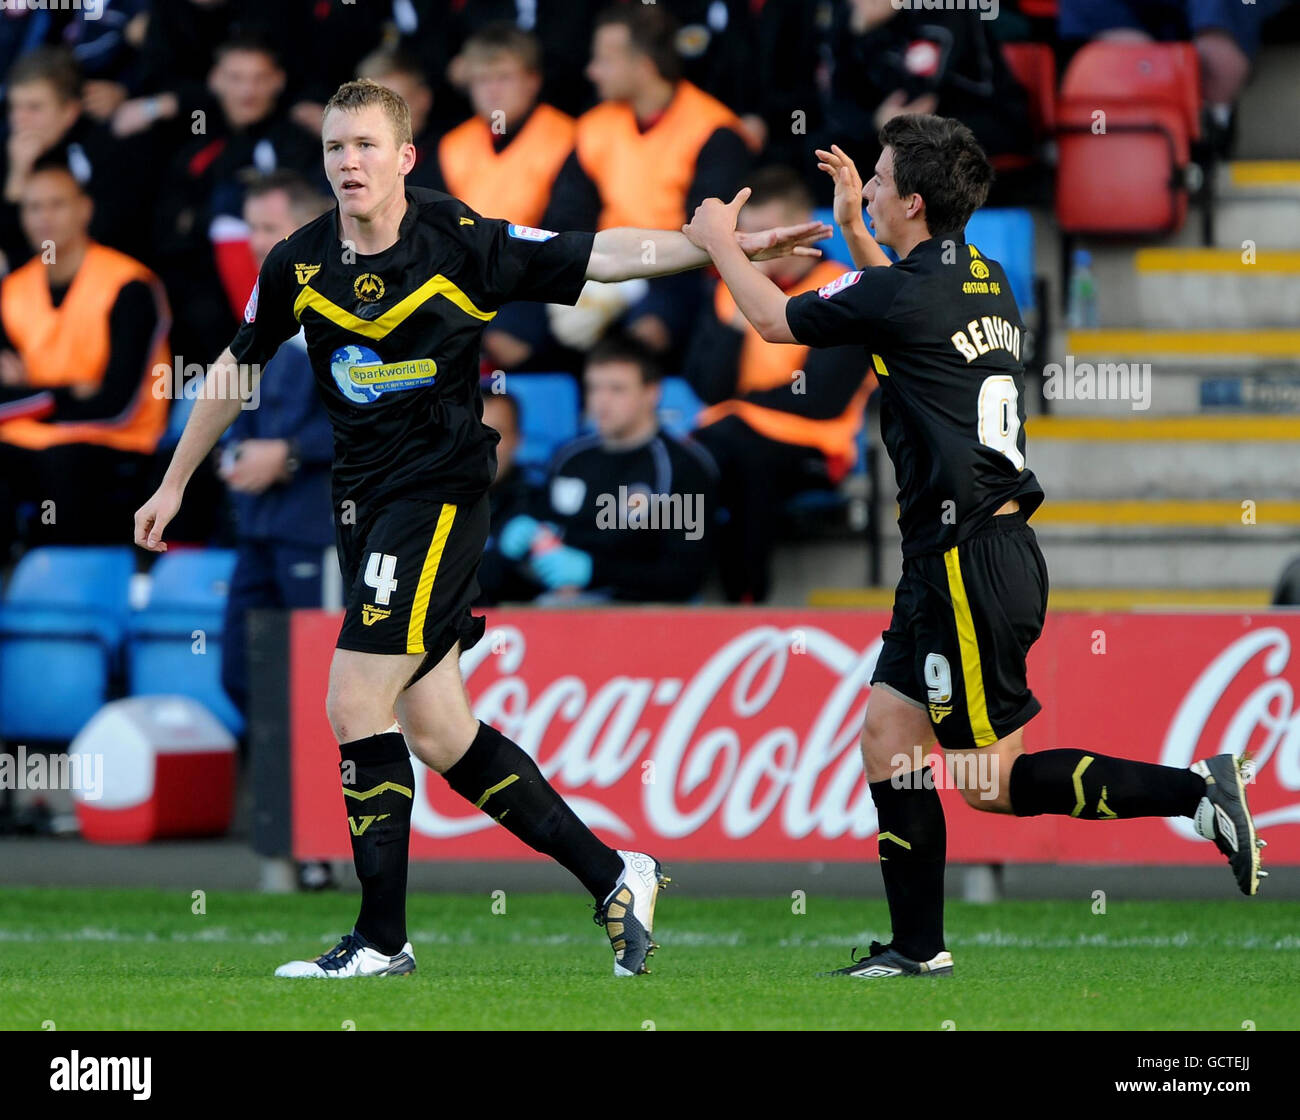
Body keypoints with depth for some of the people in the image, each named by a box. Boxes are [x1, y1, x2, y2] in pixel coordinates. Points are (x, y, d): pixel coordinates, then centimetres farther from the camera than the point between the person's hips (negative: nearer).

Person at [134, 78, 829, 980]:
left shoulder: (464, 243, -10)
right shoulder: (298, 266, 1)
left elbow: (599, 256, -5)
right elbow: (238, 367, 16)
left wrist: (726, 246, -12)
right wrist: (175, 484, 21)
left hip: (442, 491, -5)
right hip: (362, 498, 5)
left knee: (356, 705, -14)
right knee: (436, 735, 6)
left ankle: (382, 939, -3)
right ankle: (614, 878, 19)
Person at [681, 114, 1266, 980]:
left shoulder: (909, 296, -15)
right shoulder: (984, 283, 10)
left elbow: (776, 320, 0)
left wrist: (720, 241, 15)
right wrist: (853, 225, 32)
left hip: (971, 566, -9)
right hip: (951, 560, 9)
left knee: (988, 780, -3)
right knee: (889, 737, 10)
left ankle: (1195, 791, -7)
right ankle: (918, 948, 13)